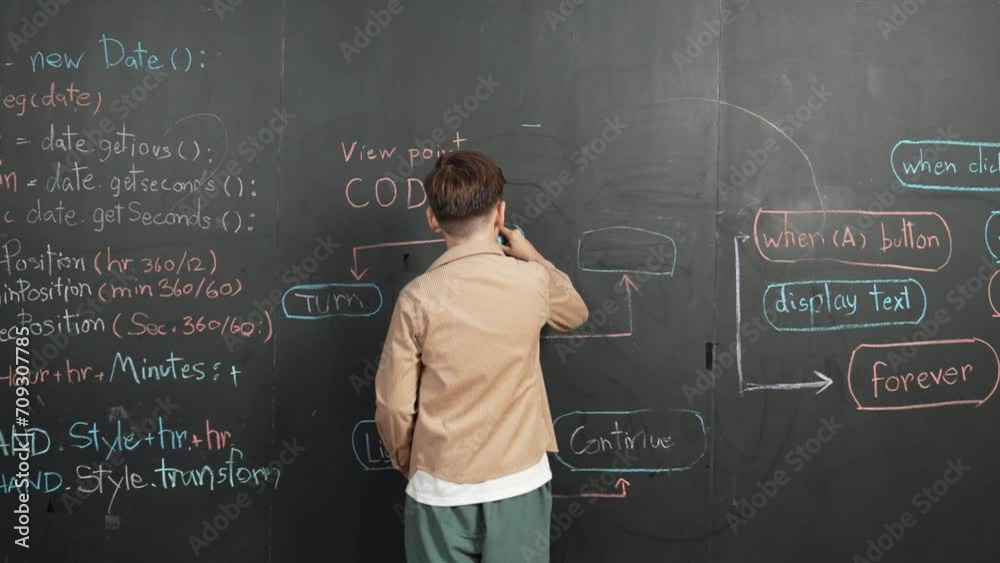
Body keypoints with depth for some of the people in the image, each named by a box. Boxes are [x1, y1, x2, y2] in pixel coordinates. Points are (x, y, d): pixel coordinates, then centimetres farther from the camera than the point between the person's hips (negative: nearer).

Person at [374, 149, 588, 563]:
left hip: (441, 491, -1)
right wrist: (533, 257, 25)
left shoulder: (418, 297, -12)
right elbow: (574, 315, 17)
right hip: (518, 484, 1)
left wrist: (408, 465, 11)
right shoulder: (533, 281, -7)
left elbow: (393, 406, -6)